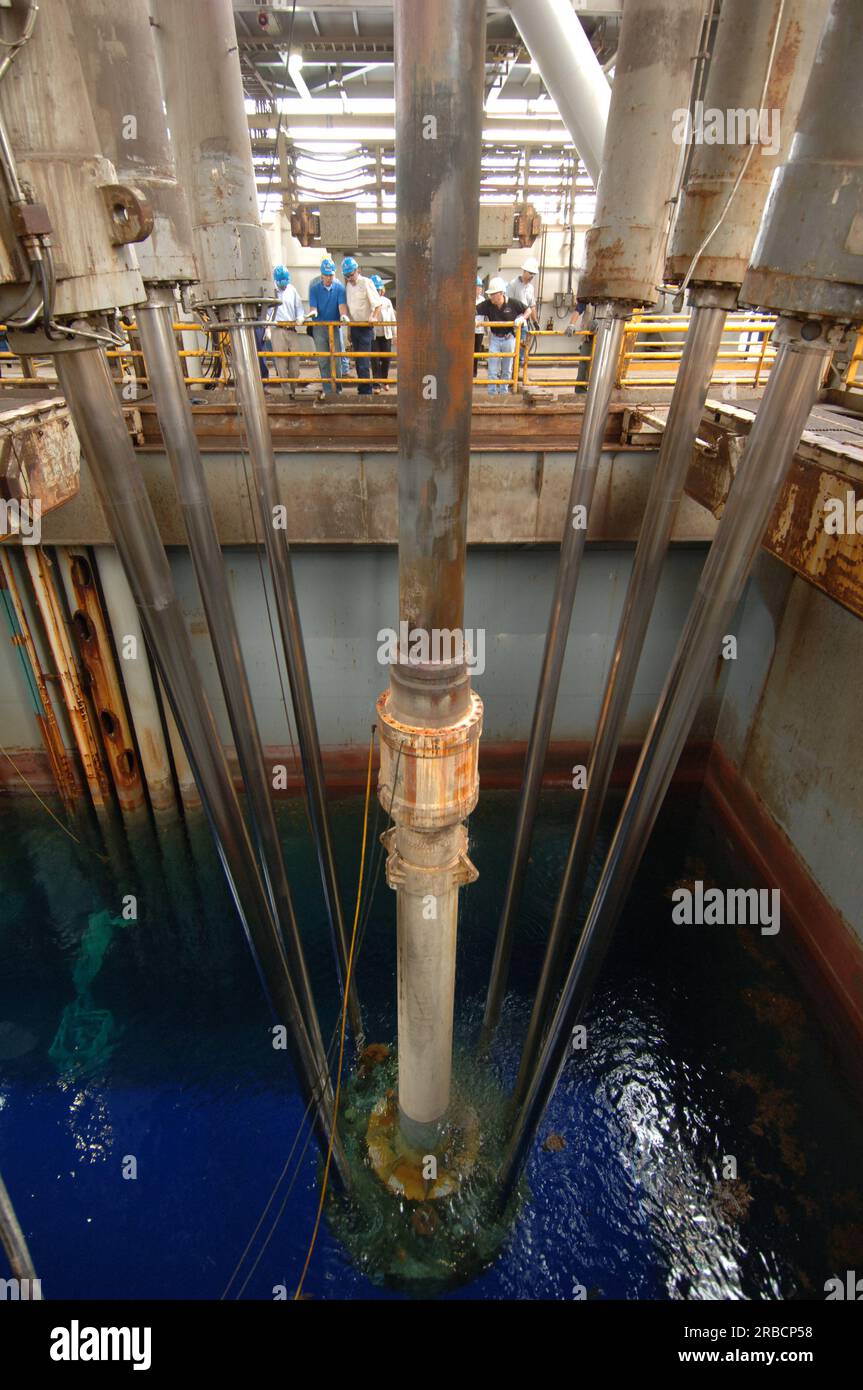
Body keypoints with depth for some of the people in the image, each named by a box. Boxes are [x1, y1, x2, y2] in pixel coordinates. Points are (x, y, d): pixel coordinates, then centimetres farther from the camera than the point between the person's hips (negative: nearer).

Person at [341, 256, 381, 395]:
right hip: (353, 326, 7)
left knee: (364, 361, -13)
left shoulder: (366, 283, -8)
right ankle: (362, 389, 19)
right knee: (357, 360, 11)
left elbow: (378, 304, -12)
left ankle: (366, 391, -11)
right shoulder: (347, 285, 11)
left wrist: (374, 317, -28)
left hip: (365, 327, -7)